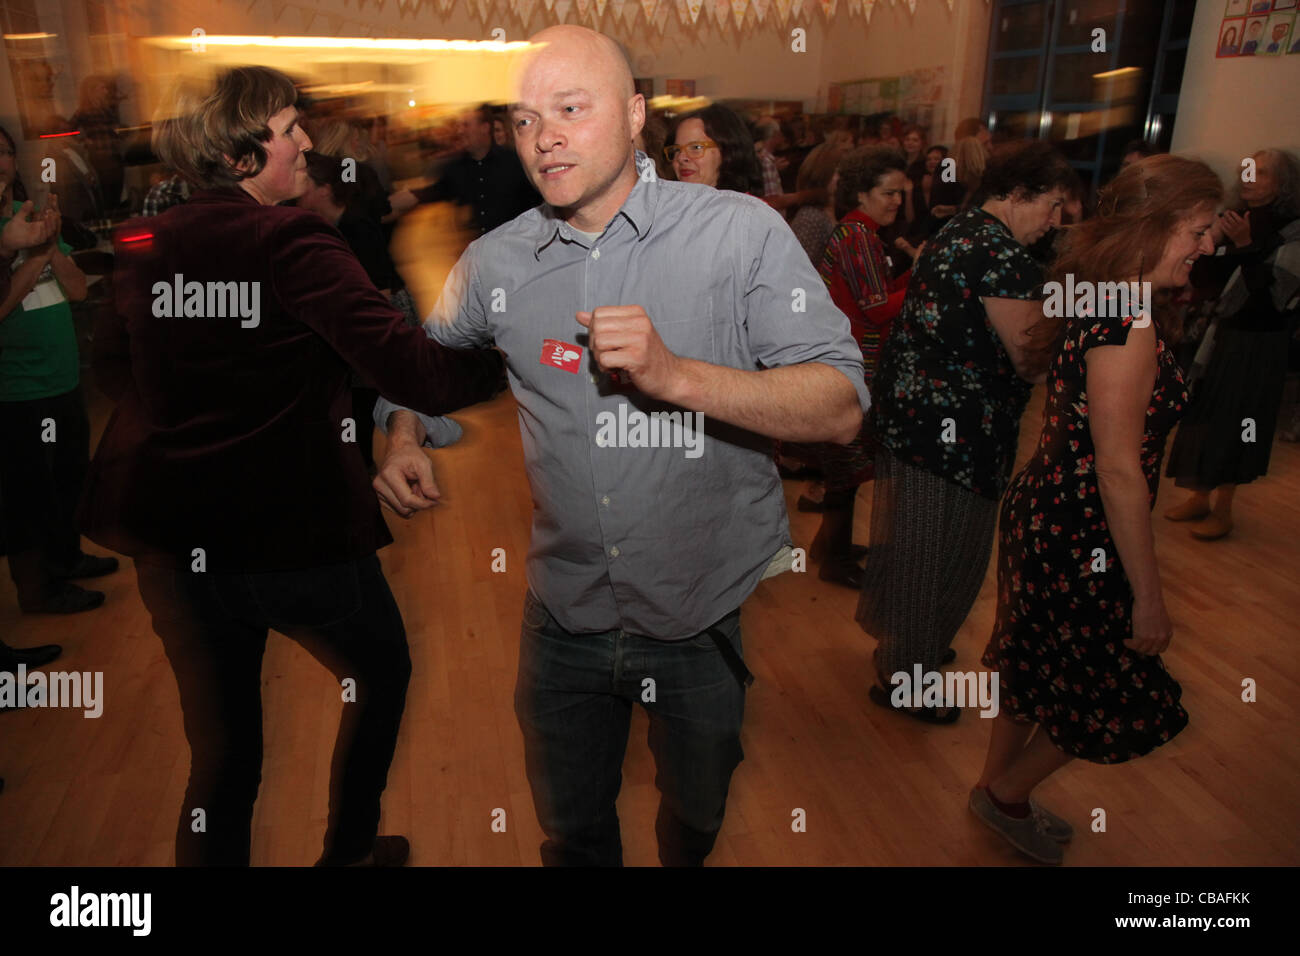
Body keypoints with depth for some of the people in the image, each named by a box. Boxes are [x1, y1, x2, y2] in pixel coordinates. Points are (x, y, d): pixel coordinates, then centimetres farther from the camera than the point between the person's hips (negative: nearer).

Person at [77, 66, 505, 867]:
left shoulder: (150, 245, 5)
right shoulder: (292, 243, -15)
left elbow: (114, 368, 19)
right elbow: (411, 369, -24)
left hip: (173, 537, 6)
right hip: (294, 533, -5)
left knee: (222, 745, 19)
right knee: (382, 676, 23)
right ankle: (349, 848, 38)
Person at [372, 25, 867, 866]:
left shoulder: (743, 232, -14)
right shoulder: (496, 261, -3)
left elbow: (840, 408, -19)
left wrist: (675, 374, -31)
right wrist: (404, 440, -5)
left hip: (707, 612, -1)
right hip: (566, 613, 2)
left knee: (697, 816, 25)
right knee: (572, 832, 20)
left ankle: (684, 859, 59)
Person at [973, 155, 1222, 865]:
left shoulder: (1100, 303, 6)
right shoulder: (1129, 325, -23)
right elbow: (1119, 469, -24)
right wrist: (1147, 594, -17)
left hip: (1044, 513, 9)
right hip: (1080, 540, -9)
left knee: (1036, 664, 23)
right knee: (1120, 698, 10)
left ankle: (998, 790, 42)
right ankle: (1007, 794, 30)